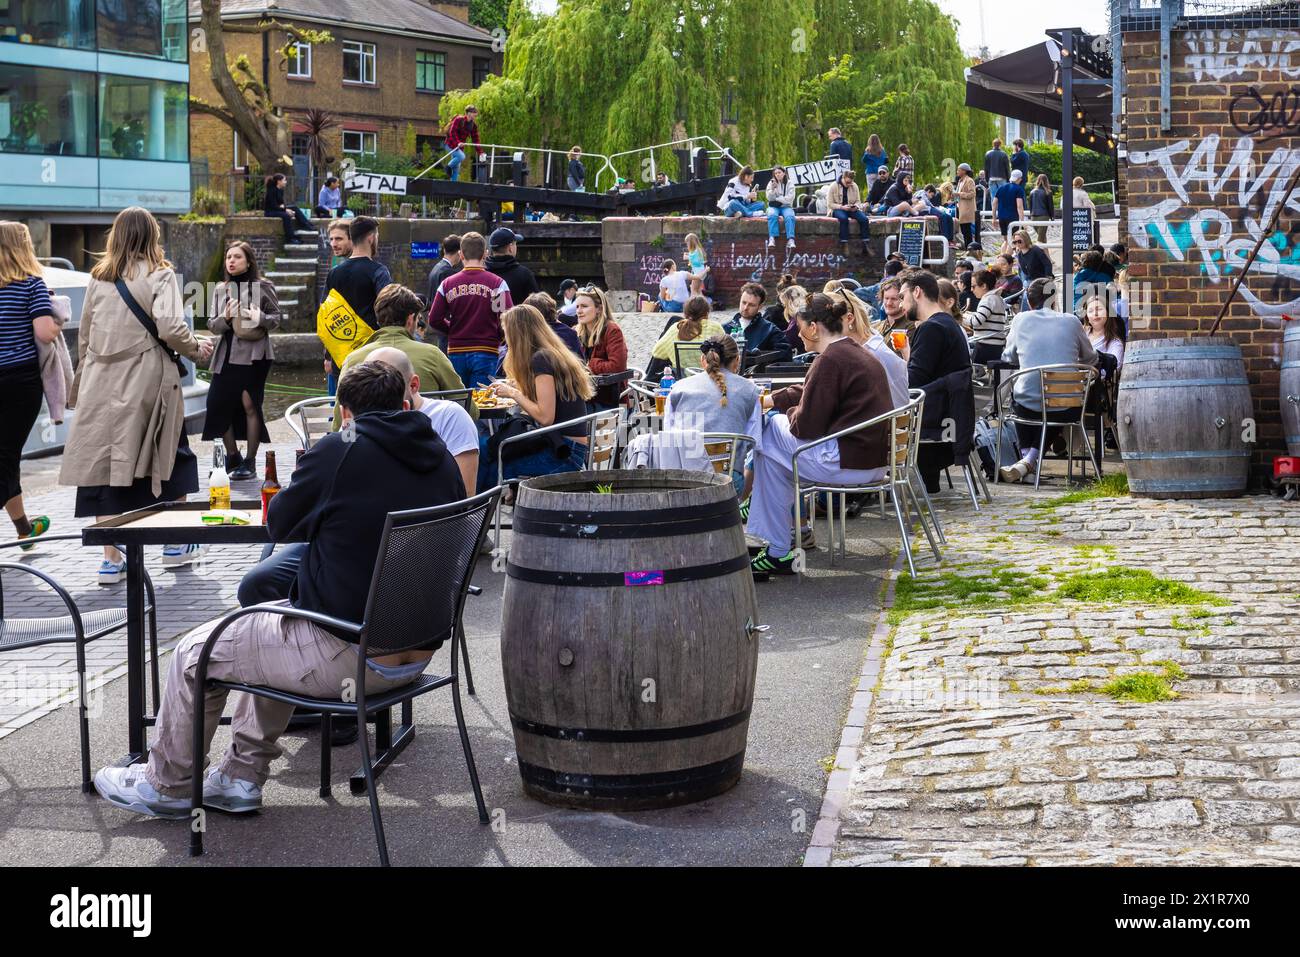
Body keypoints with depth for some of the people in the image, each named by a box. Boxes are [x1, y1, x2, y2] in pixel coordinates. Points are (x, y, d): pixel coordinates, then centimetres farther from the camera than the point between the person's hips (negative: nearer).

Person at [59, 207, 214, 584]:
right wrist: (197, 350, 1)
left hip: (101, 384, 3)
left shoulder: (98, 278, 8)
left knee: (103, 463, 5)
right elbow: (170, 327, -17)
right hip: (146, 383, -3)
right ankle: (177, 543, 22)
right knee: (171, 455, 14)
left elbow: (84, 335, 12)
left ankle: (111, 558, 4)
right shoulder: (159, 275, -6)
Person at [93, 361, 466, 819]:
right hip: (417, 654, 7)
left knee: (195, 653, 14)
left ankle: (166, 785, 32)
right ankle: (240, 776, 34)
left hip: (350, 658, -7)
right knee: (273, 639, 33)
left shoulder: (338, 451, -14)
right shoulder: (442, 459, 4)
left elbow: (279, 524, 0)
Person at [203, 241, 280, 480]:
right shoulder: (221, 289, 12)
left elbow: (276, 318, 2)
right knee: (218, 404, 0)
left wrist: (261, 318, -18)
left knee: (249, 405, -4)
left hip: (253, 354, -4)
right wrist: (225, 318, -11)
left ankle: (250, 461, 6)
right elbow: (211, 324, 10)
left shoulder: (262, 287, -1)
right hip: (226, 354, 5)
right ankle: (232, 456, 18)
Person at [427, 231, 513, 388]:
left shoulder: (447, 284, 1)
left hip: (456, 353, 2)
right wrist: (495, 335, 8)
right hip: (486, 353, -2)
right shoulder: (497, 283, -6)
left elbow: (434, 321, -1)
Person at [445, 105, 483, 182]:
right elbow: (452, 132, -23)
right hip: (451, 144, -7)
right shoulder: (459, 120, -16)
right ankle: (449, 166, -6)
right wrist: (458, 143, -37)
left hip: (460, 146, 7)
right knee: (461, 156, -29)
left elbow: (476, 139, 4)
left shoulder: (473, 125, 2)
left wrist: (480, 152, -3)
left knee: (457, 169, 5)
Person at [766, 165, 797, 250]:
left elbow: (789, 199, -5)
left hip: (786, 206, 0)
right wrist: (773, 189, -18)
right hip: (774, 207, 0)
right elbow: (770, 198, -1)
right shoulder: (771, 183, 10)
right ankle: (772, 238, -43)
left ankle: (790, 240, -44)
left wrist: (776, 199, -6)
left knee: (790, 216, -33)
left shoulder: (790, 184, 7)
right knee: (772, 215, -35)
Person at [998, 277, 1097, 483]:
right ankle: (1029, 461, 13)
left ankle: (1026, 456, 28)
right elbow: (1090, 358, 17)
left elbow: (1008, 357, 17)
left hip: (1029, 406, 0)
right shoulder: (1071, 321, 4)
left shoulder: (1021, 320, 3)